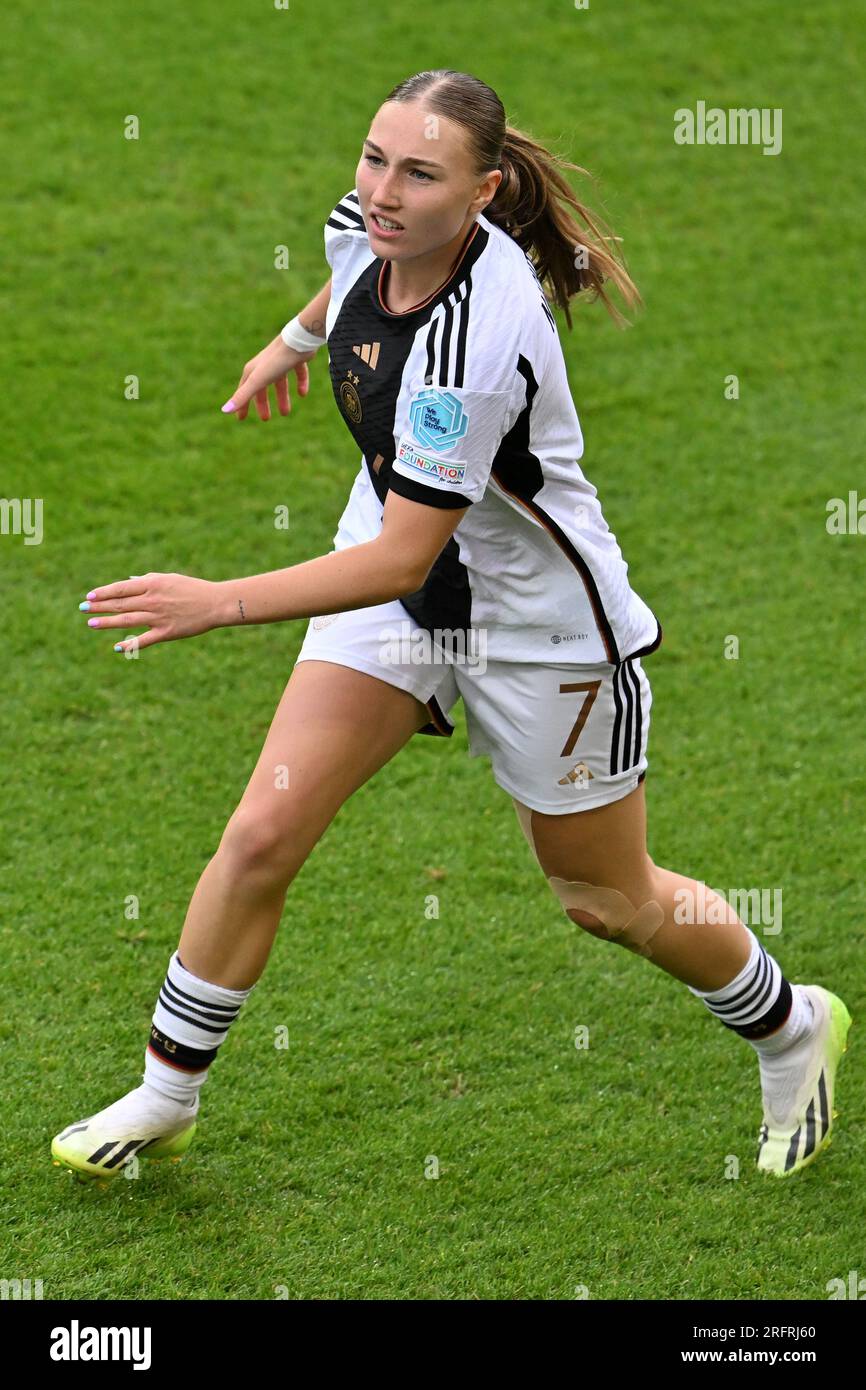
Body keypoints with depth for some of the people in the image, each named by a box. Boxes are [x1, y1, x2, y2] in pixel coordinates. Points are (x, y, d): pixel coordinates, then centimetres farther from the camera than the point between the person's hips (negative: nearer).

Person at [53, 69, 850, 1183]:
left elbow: (402, 559, -36)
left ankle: (790, 1028, 42)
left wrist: (221, 603, -42)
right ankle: (164, 1099, 13)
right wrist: (292, 340, 30)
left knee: (608, 901, 13)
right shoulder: (367, 226, -15)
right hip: (395, 569, 6)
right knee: (262, 835, -5)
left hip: (538, 621, -6)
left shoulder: (476, 342, -38)